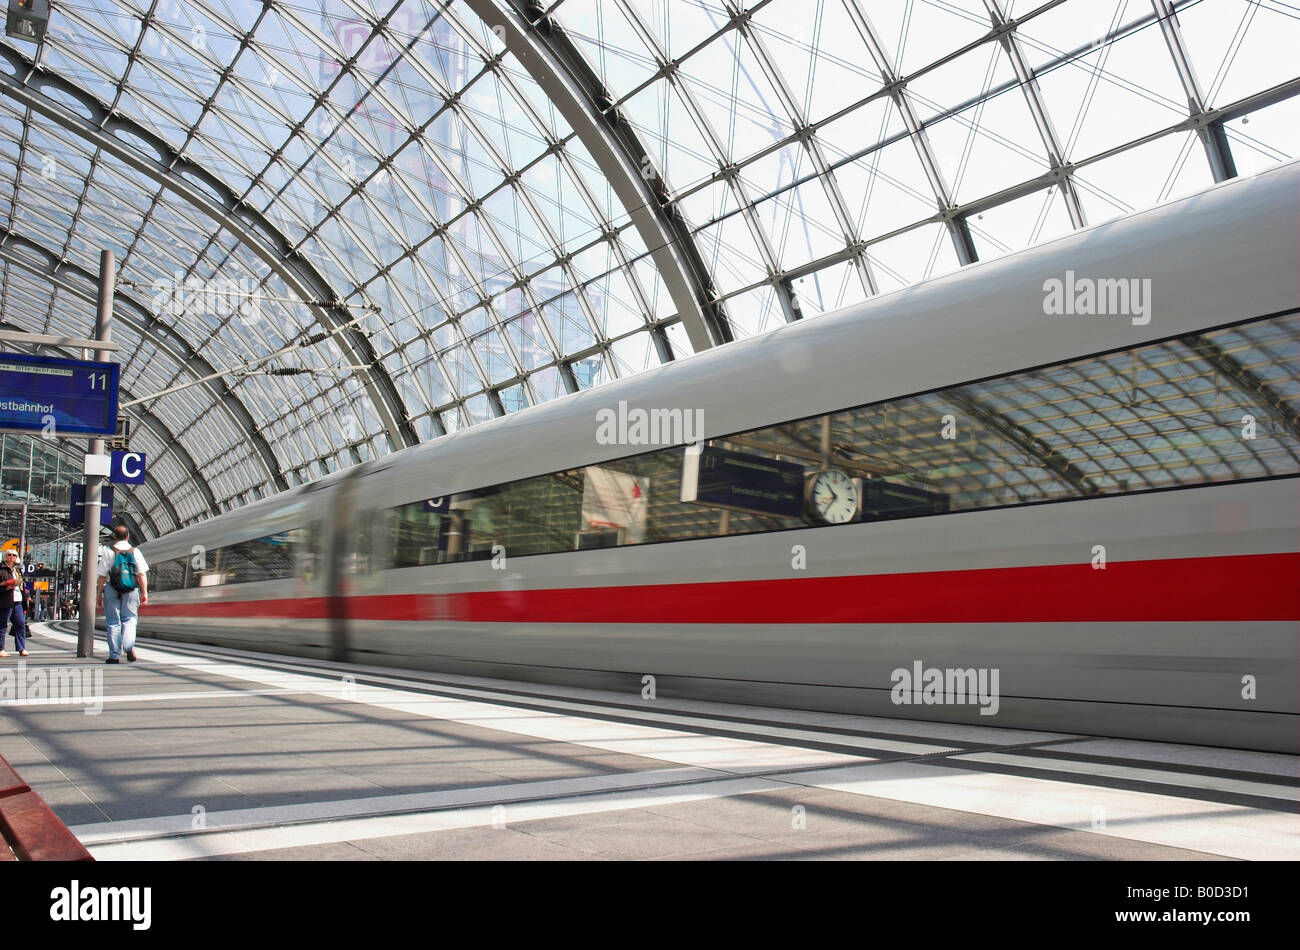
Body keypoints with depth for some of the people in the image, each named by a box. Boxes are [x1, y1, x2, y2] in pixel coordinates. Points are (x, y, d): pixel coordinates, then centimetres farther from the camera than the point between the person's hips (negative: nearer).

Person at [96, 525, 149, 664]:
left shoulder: (108, 552, 0)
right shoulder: (135, 552, 5)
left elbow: (102, 576, -2)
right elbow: (142, 574, 1)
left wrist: (99, 594, 4)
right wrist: (144, 592, 3)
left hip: (112, 590, -1)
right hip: (131, 590, 1)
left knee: (113, 622, 5)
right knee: (129, 619, 8)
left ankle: (114, 655, 7)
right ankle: (129, 647, -15)